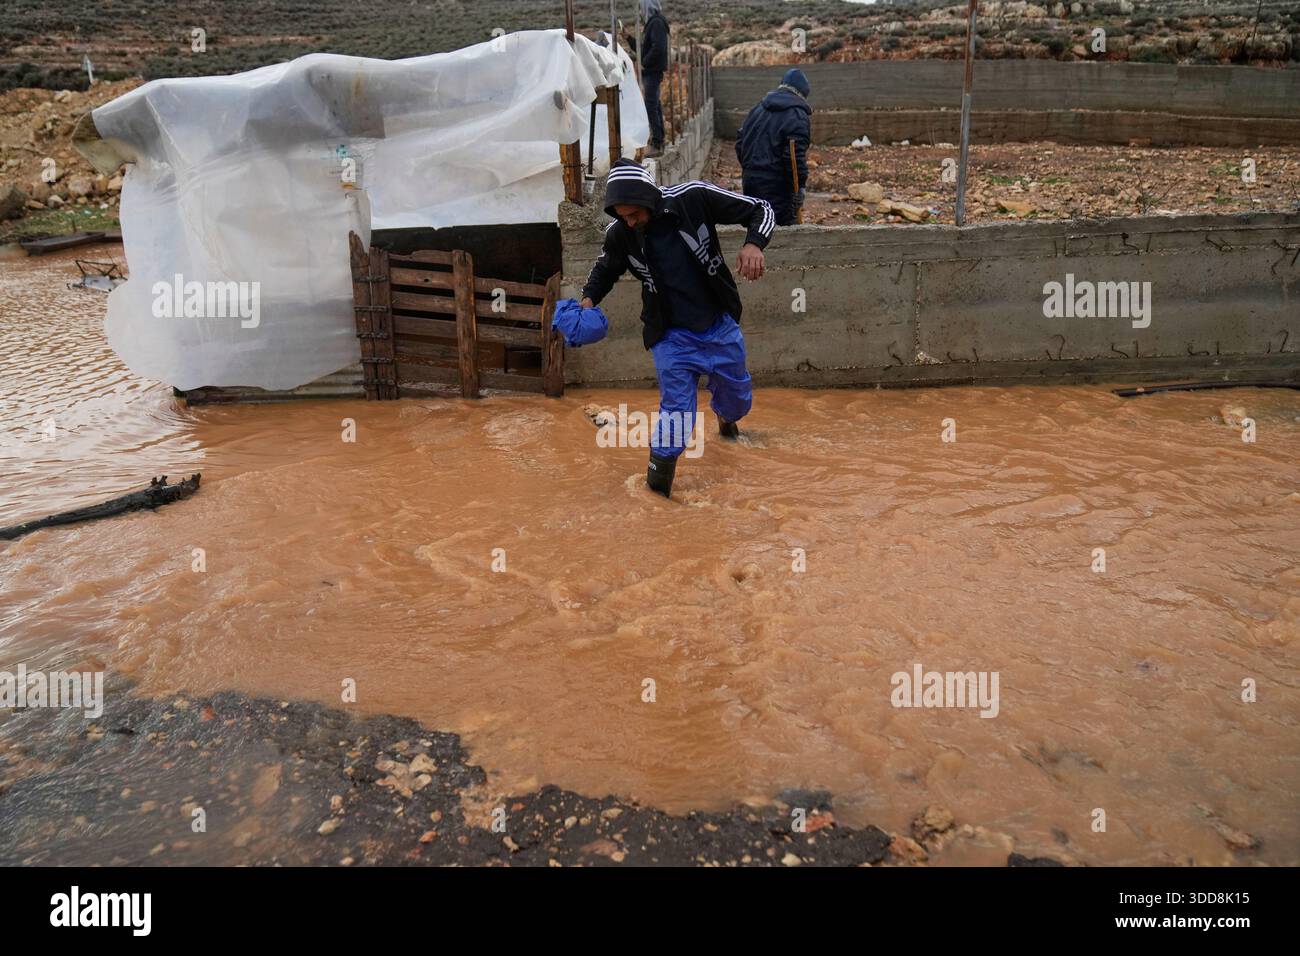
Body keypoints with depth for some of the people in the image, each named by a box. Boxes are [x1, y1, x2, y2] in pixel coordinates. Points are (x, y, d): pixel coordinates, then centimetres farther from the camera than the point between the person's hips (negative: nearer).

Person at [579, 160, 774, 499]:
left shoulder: (694, 198, -21)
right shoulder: (619, 234, -14)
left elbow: (760, 209, -13)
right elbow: (605, 268, 9)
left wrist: (753, 243, -33)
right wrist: (589, 298, -12)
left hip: (720, 327, 1)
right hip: (670, 336, -1)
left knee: (737, 397, 20)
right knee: (676, 404, -11)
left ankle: (725, 416, 57)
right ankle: (660, 471, 6)